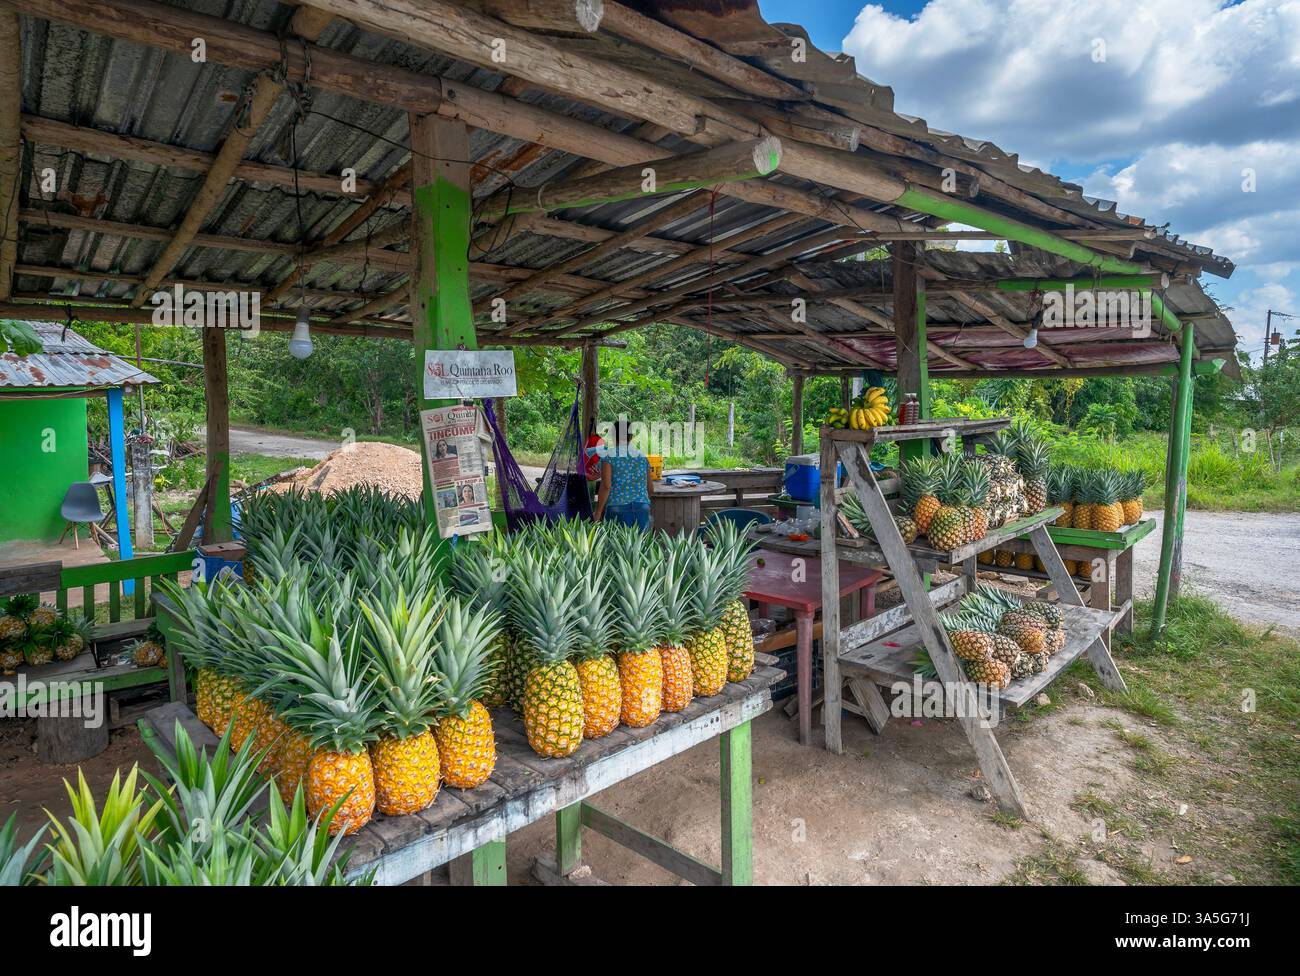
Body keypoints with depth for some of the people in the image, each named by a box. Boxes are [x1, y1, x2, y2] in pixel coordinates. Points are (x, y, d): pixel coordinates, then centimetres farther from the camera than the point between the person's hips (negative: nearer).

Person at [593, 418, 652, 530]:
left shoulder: (608, 455, 0)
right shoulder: (642, 457, 14)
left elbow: (606, 486, -10)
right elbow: (650, 489, 18)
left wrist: (598, 512, -5)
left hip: (618, 509, -4)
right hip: (642, 509, 4)